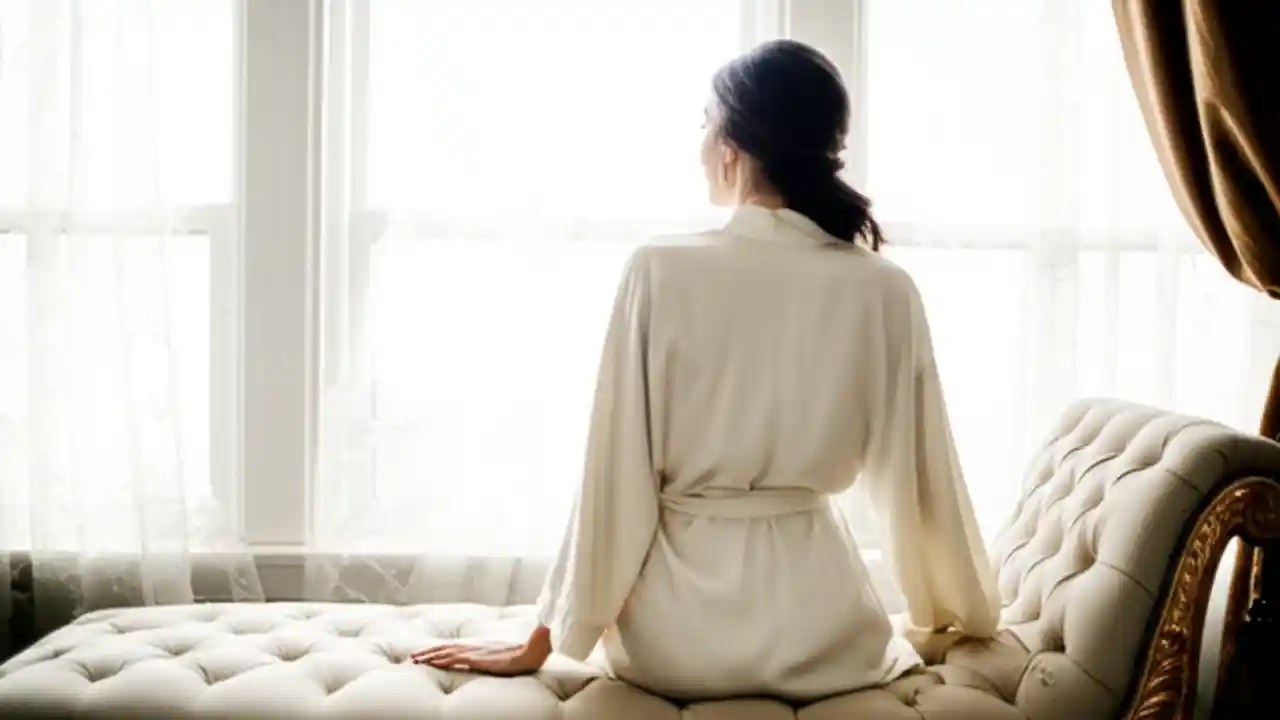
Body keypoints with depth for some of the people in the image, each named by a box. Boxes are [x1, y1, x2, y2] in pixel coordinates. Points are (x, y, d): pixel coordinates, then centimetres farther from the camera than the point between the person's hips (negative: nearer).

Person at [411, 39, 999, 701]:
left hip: (671, 636, 0)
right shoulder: (884, 291, -8)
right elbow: (914, 477, 2)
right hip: (814, 637, 1)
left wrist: (541, 642, 1)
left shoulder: (661, 272, -13)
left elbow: (613, 478, -11)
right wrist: (968, 615, 20)